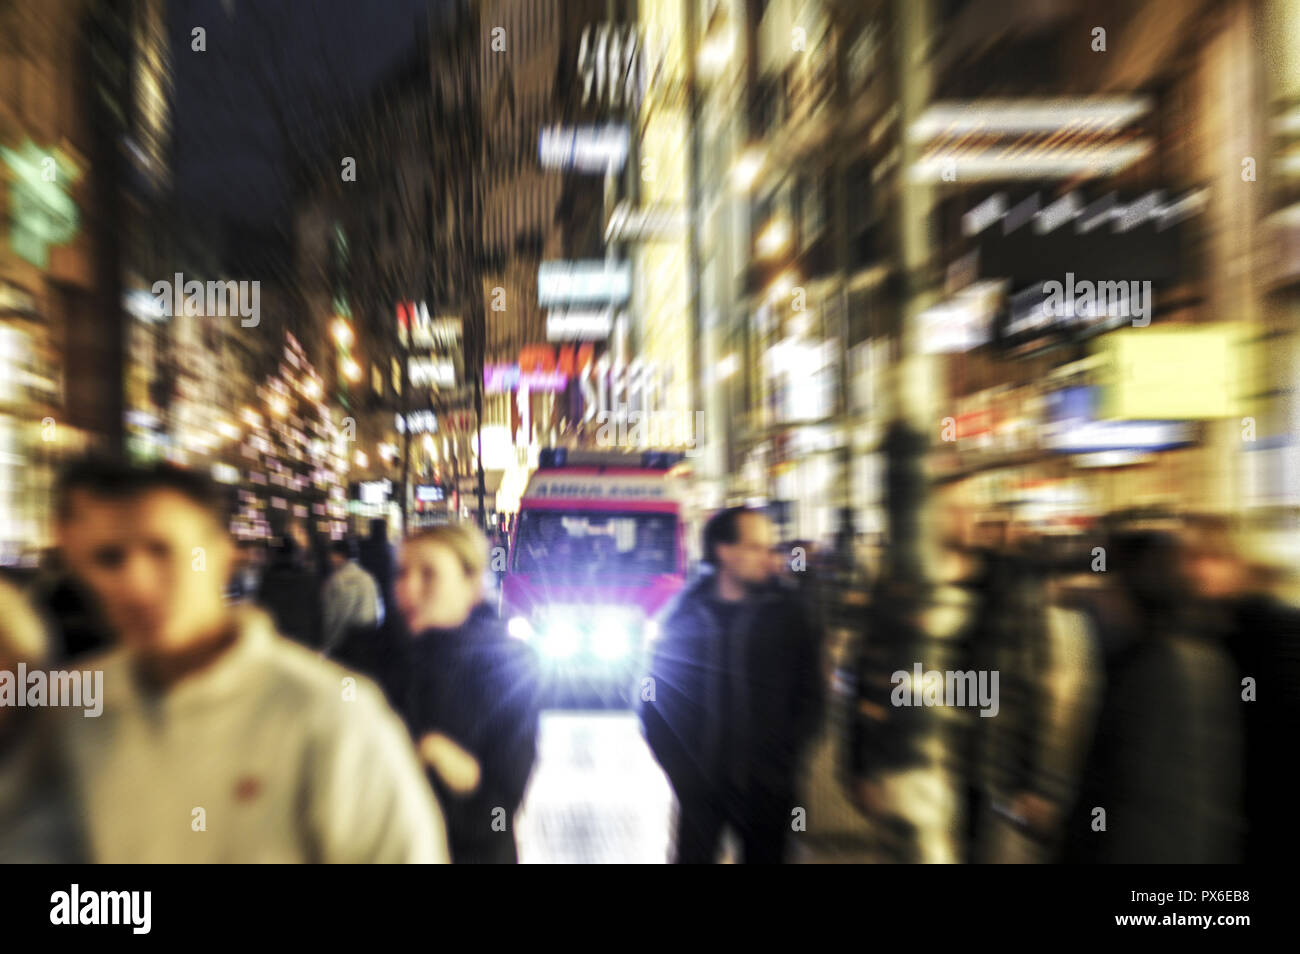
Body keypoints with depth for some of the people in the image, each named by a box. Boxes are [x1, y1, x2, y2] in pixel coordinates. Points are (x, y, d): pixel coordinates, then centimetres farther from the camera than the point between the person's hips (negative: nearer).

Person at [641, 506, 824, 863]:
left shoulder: (787, 615, 2)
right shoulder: (685, 613, 1)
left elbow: (808, 699, 3)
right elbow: (653, 700, 5)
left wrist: (779, 761, -7)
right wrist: (679, 769, -2)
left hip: (764, 790, 0)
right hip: (699, 785, 0)